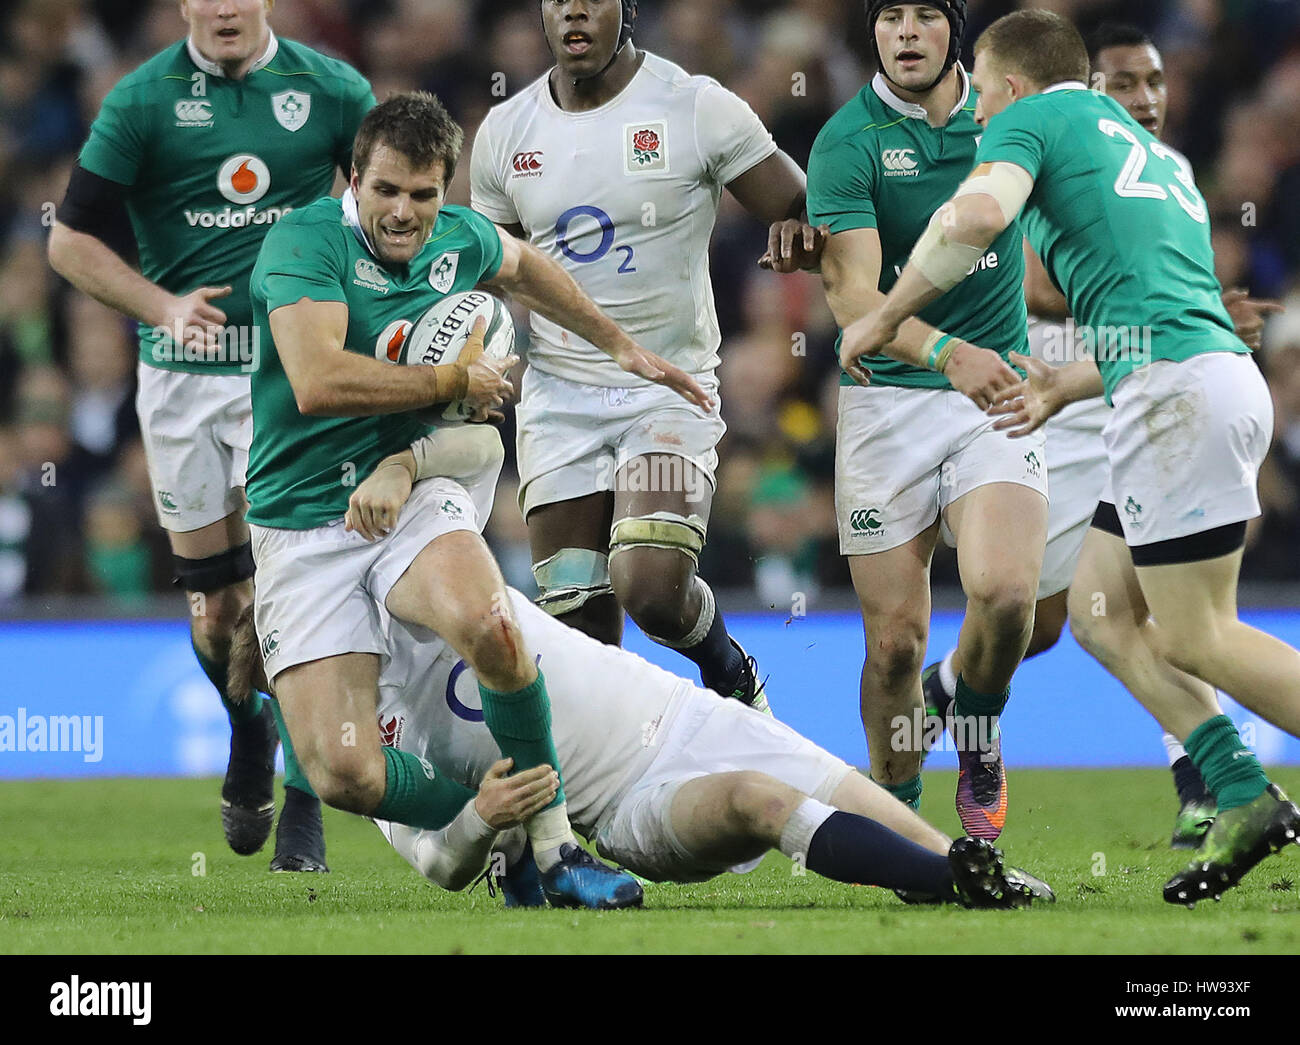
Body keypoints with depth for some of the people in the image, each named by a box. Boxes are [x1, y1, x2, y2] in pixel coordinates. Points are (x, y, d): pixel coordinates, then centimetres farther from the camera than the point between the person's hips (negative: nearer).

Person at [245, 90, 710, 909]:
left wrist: (621, 345, 34)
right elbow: (318, 382, -28)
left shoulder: (459, 240, 6)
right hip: (304, 526, -3)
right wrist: (458, 381, -16)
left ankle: (555, 843, -17)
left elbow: (522, 264, 32)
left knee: (489, 627, -34)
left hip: (411, 495, 3)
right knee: (346, 777, -21)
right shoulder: (306, 242, -14)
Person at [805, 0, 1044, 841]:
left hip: (999, 391, 2)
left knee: (1004, 592, -22)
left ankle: (979, 738, 8)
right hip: (888, 398, -2)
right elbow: (853, 296, -19)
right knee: (896, 640, -3)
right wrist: (946, 352, -35)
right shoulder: (849, 142, -8)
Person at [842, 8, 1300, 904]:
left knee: (1196, 640, -7)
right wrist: (1069, 385, 38)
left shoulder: (1035, 118, 5)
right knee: (1102, 607, 13)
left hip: (1178, 392, -9)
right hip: (1223, 372, 9)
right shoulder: (1157, 153, 30)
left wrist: (885, 319, -4)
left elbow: (977, 214, -15)